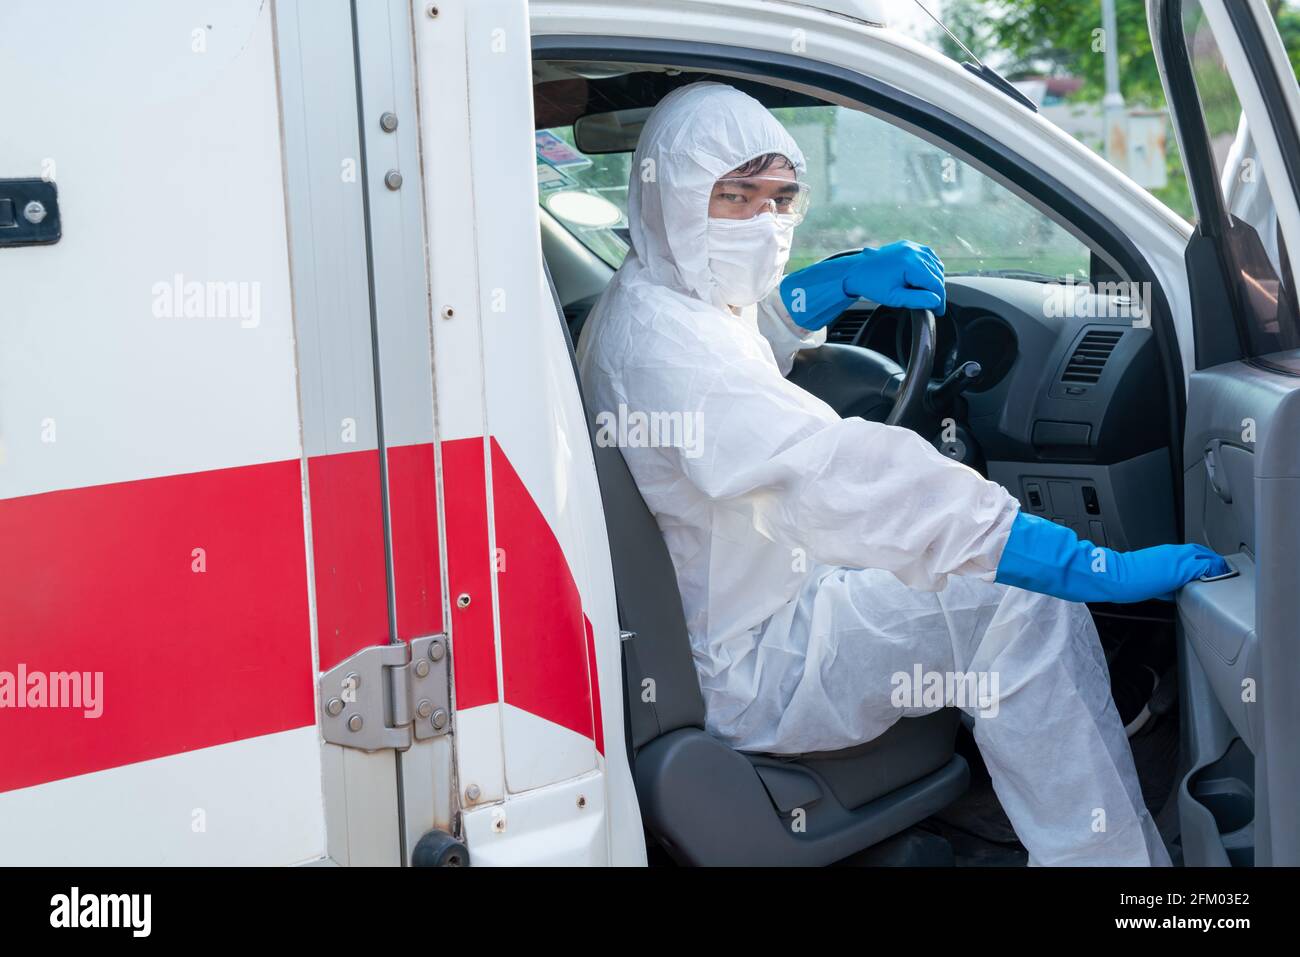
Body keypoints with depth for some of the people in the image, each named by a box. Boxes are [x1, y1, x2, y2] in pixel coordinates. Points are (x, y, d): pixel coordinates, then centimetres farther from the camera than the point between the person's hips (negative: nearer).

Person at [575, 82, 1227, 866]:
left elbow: (755, 323, 29)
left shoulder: (647, 299, 5)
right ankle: (1111, 855, -10)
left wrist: (853, 276, 8)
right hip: (736, 675, -11)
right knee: (1023, 606, -17)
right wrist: (1103, 568, -39)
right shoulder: (664, 347, -29)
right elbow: (861, 479, -38)